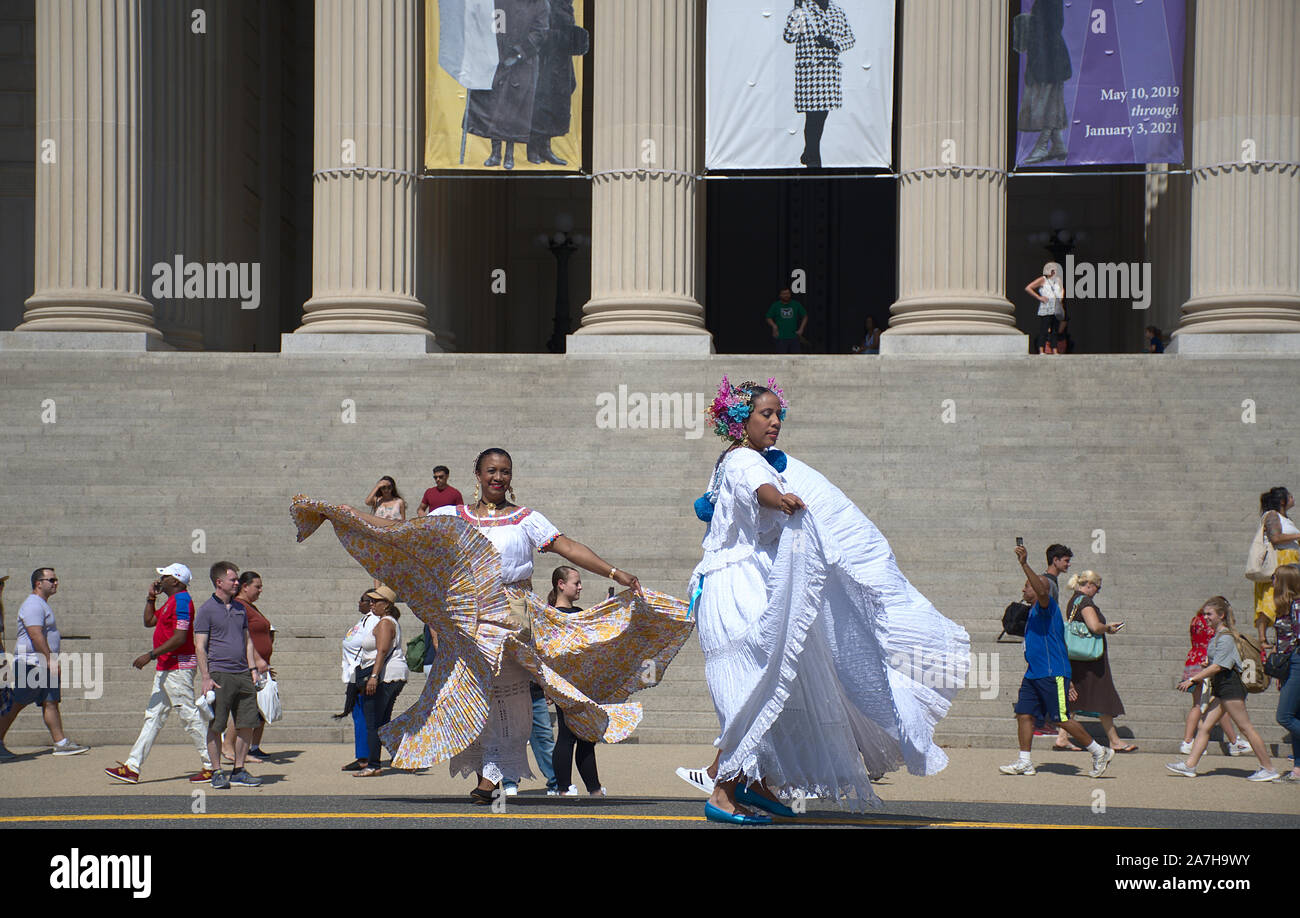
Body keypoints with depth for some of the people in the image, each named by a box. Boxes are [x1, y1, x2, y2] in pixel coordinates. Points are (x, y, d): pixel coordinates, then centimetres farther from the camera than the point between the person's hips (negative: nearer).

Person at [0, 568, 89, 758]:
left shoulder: (42, 604, 20)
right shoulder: (33, 605, -14)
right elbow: (35, 635, -23)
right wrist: (50, 660, -25)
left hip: (45, 665, 10)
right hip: (32, 663, -10)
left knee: (51, 703, 4)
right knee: (16, 704, -4)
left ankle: (61, 743, 1)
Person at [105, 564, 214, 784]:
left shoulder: (182, 600, -15)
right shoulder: (171, 601, 18)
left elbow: (180, 637, -22)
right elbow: (149, 621, 27)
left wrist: (151, 655, -21)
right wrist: (151, 598, 16)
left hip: (179, 666, -11)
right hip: (165, 668, 11)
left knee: (189, 715, -7)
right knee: (153, 716, 9)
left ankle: (210, 766, 0)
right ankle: (132, 768, 10)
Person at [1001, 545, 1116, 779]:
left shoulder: (1046, 606, -8)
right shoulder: (1033, 612, 21)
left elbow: (1042, 591, -34)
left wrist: (1024, 565, -42)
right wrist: (1067, 680, 28)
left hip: (1052, 674, -9)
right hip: (1034, 673, 9)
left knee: (1061, 719, -6)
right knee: (1024, 713, 2)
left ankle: (1100, 752, 6)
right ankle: (1025, 762, 6)